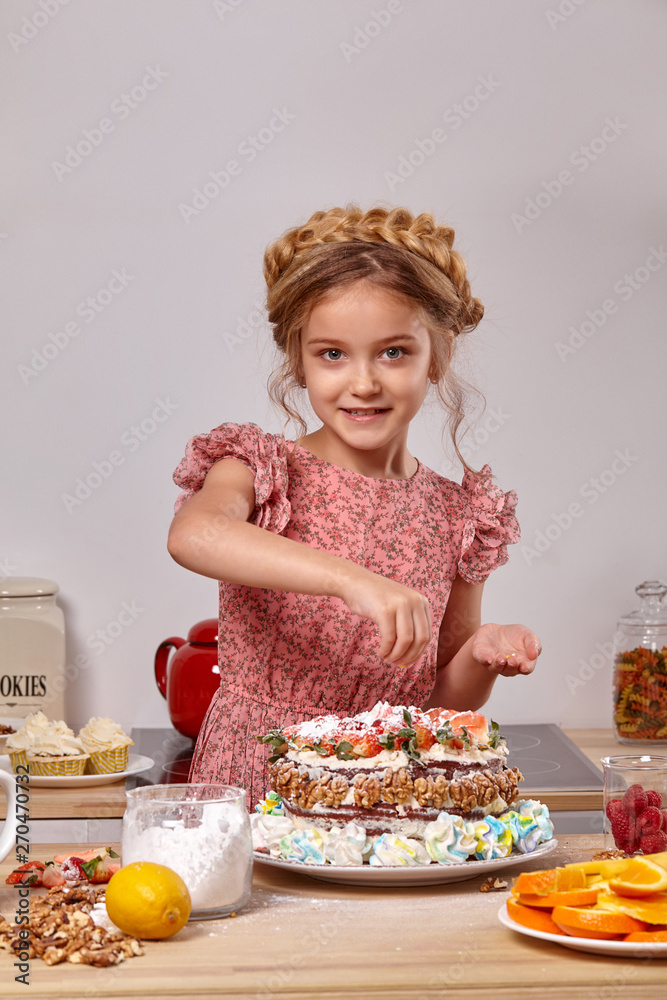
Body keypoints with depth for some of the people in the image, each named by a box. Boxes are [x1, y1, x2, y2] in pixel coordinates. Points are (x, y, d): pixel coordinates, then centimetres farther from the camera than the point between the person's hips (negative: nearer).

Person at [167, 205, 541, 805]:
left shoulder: (459, 516, 6)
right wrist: (351, 579, -37)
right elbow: (192, 535, -28)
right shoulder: (262, 470, -3)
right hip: (251, 792, -2)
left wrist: (481, 654, -7)